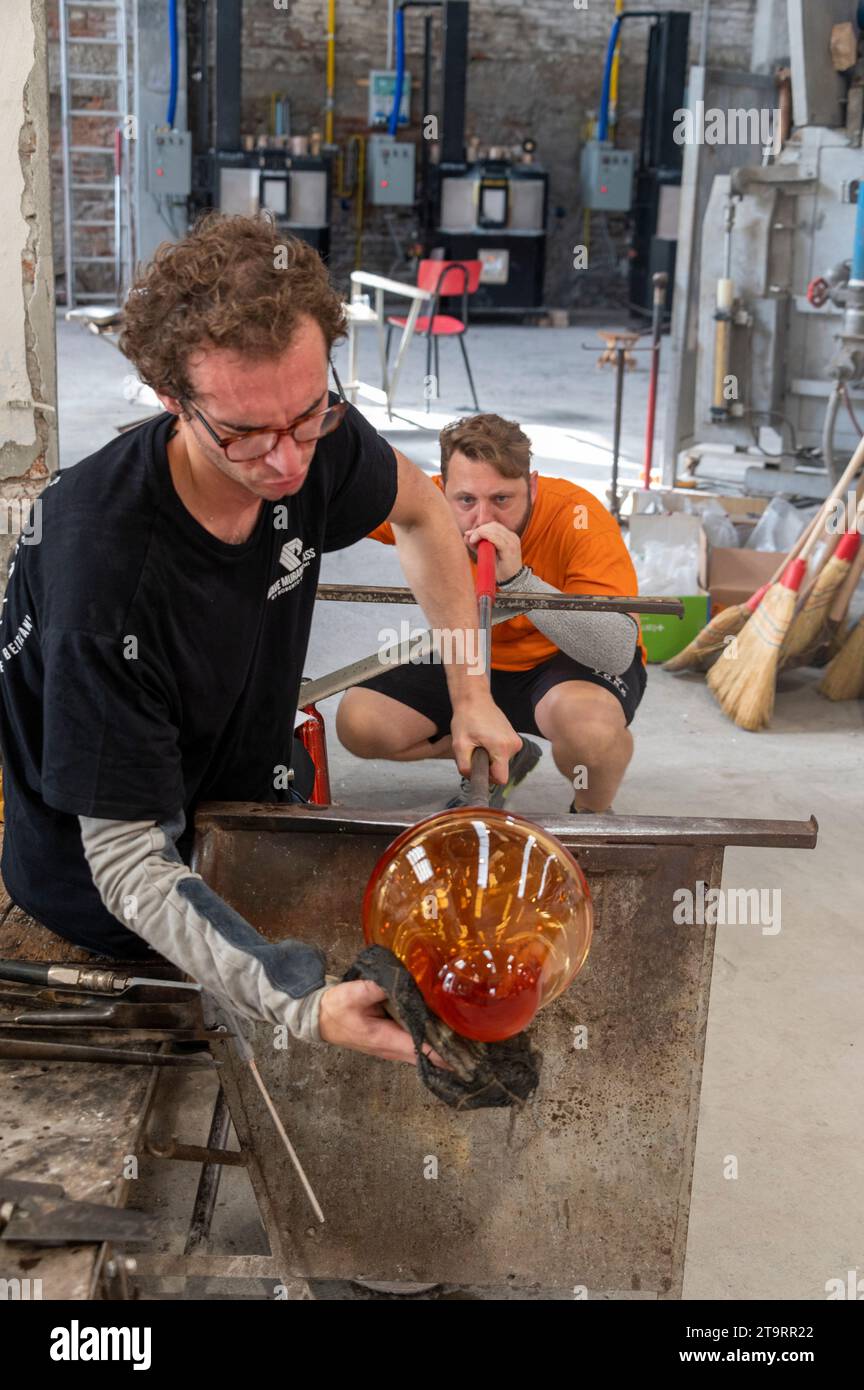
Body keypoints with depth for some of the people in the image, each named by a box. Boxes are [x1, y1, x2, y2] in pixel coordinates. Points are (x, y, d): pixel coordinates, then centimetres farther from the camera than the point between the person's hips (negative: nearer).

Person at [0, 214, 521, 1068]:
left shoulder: (318, 447, -19)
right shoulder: (104, 569, -37)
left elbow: (420, 510, 7)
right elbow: (126, 862, -31)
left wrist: (471, 693, 4)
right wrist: (298, 1006, -43)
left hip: (245, 806, 6)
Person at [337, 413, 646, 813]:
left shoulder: (578, 518, -30)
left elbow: (617, 651, -38)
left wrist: (517, 579, -45)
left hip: (575, 661, -5)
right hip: (476, 660, 5)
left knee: (588, 719, -39)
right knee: (357, 723, -9)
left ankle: (592, 812, -2)